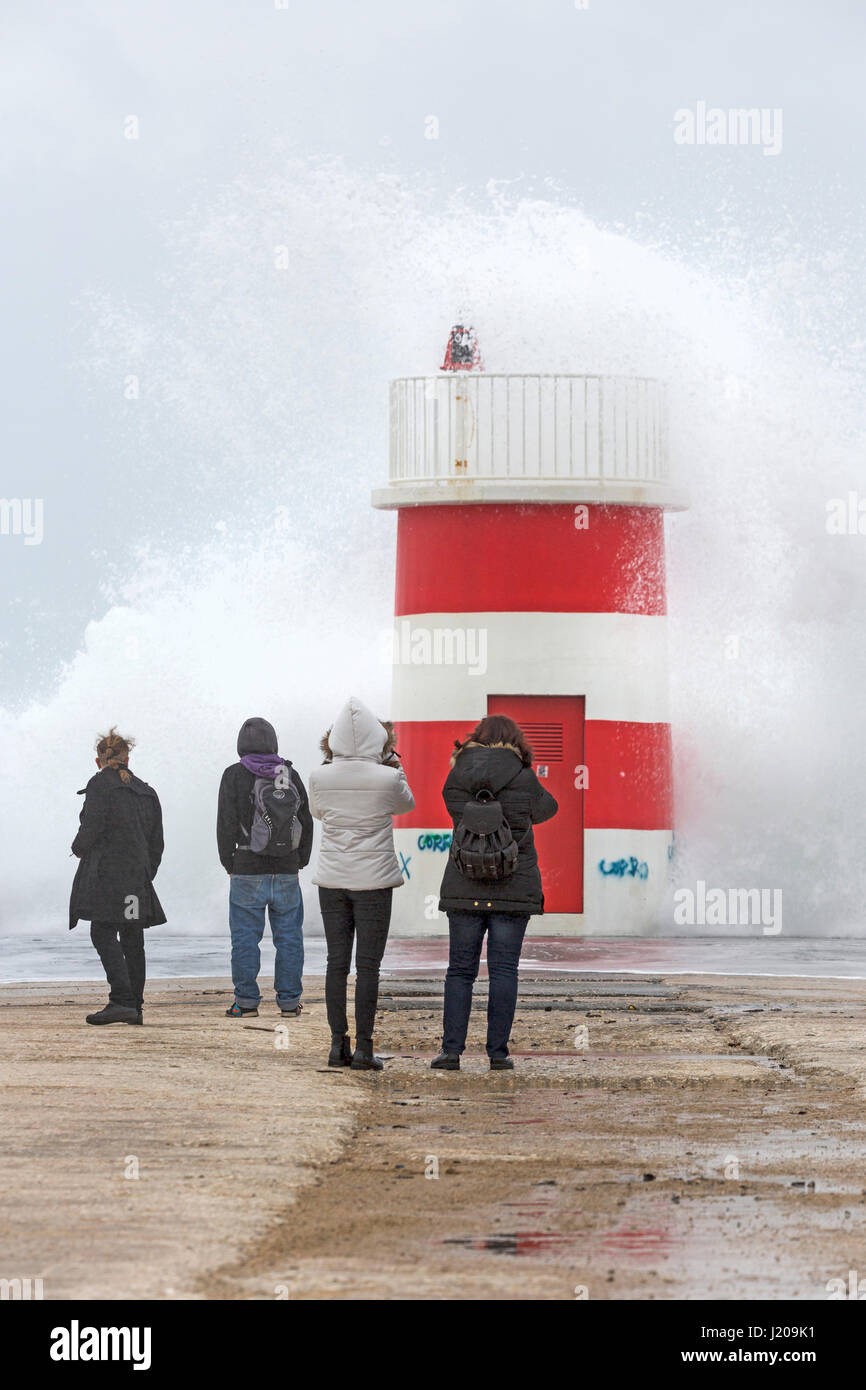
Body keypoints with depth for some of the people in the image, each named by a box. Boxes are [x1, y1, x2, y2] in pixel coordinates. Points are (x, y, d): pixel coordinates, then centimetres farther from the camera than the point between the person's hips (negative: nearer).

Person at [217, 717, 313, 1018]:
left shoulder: (235, 775, -4)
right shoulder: (291, 775, 5)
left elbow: (226, 823, -5)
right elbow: (306, 821, 8)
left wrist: (229, 863, 6)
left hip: (248, 871, -3)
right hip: (287, 873, 3)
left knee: (245, 937, 2)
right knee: (289, 936, 7)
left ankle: (246, 1001, 2)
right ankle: (289, 1002, 8)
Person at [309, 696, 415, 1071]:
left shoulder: (321, 777, -5)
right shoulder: (387, 778, -12)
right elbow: (406, 804, 10)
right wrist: (394, 767, 21)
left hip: (332, 879, 3)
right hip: (373, 879, -3)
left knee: (337, 962, 8)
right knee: (368, 965, 1)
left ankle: (338, 1045, 8)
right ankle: (363, 1048, 0)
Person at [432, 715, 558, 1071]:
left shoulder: (456, 781, 0)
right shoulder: (524, 781, -4)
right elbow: (547, 808, 13)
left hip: (464, 889, 2)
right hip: (514, 888, -1)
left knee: (460, 970, 7)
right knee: (503, 970, 2)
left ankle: (451, 1050, 1)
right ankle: (498, 1052, 0)